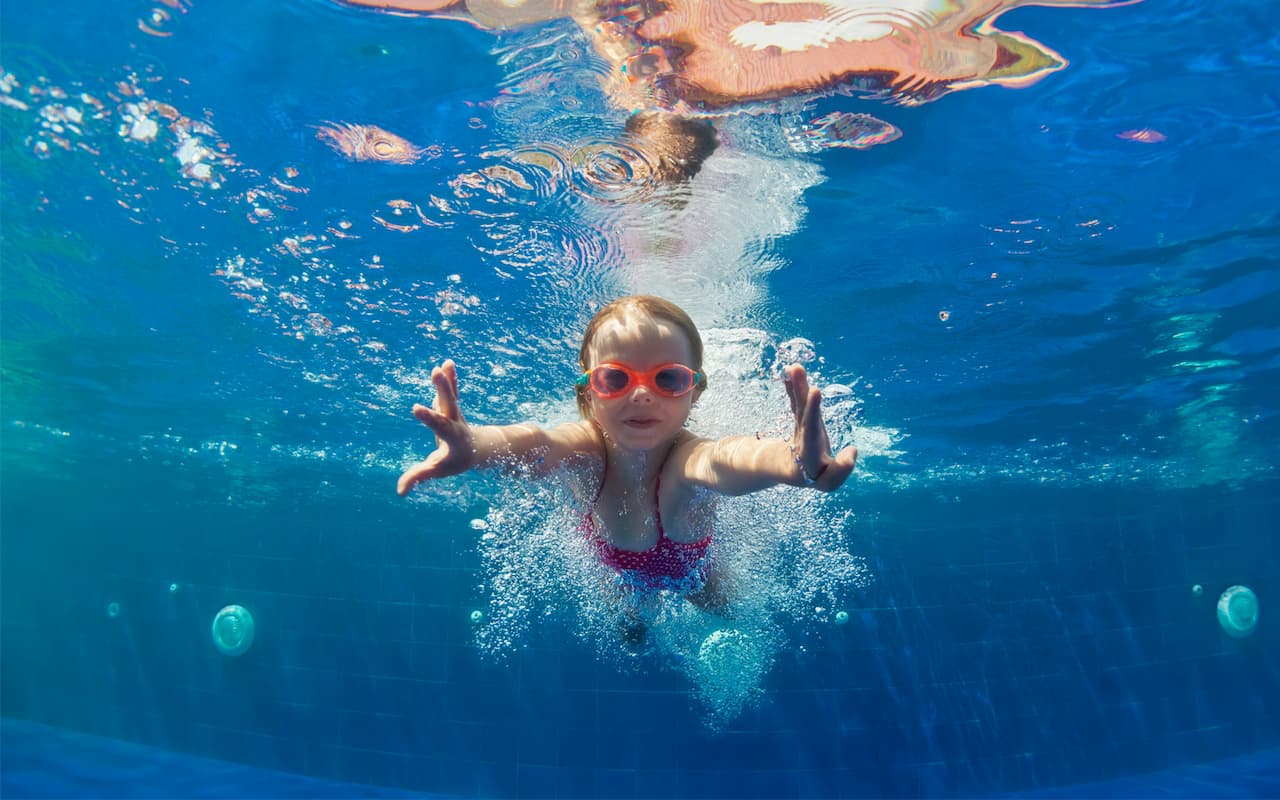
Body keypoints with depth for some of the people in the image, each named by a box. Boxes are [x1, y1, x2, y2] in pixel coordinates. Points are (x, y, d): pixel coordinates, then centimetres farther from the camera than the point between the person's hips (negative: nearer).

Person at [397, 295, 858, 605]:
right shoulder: (586, 451, -40)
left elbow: (724, 462, -74)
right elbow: (532, 445, -66)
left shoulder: (684, 462, -47)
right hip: (615, 568, 2)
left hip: (690, 568, -2)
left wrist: (796, 464, -99)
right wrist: (472, 445, -90)